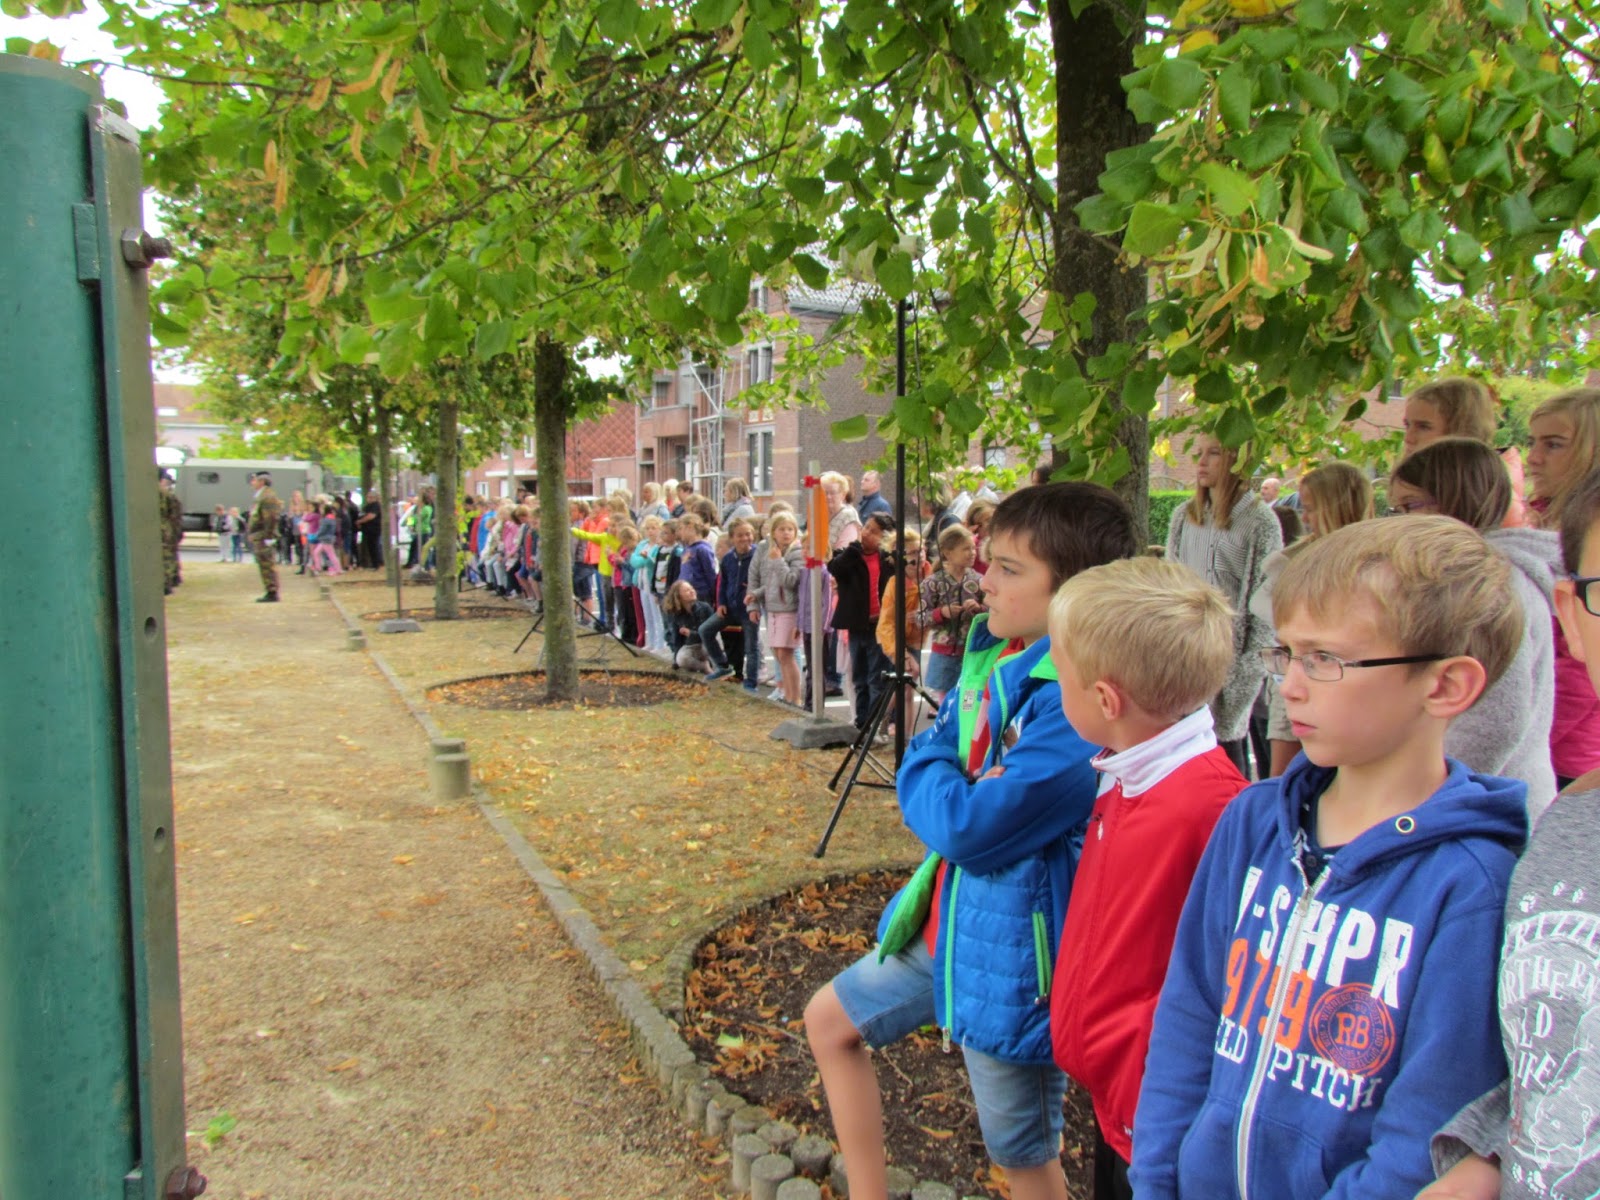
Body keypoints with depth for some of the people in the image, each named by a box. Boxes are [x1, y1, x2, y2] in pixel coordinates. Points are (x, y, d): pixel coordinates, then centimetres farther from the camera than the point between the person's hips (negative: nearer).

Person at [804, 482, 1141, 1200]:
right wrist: (961, 788, -15)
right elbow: (919, 770, 6)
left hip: (1013, 953, -9)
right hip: (949, 922, 9)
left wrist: (930, 771, -9)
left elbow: (970, 825, -28)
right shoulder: (992, 659, 1)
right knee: (830, 1020, 21)